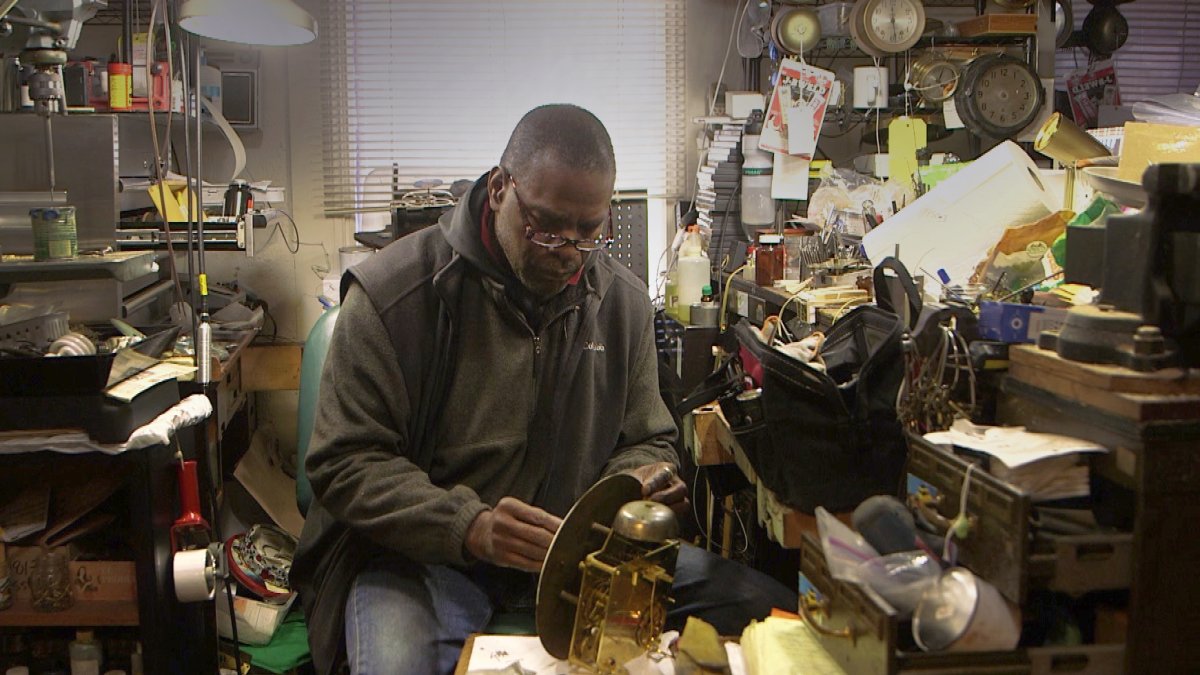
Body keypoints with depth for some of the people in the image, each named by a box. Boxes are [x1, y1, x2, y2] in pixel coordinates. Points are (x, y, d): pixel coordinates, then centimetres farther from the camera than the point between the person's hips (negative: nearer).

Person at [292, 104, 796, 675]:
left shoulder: (623, 301, 6)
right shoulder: (394, 293, -10)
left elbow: (644, 441, 16)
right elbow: (345, 461, -12)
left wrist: (638, 481, -10)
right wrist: (470, 526, -28)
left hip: (572, 545, 4)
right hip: (420, 556, -3)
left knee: (763, 603, -10)